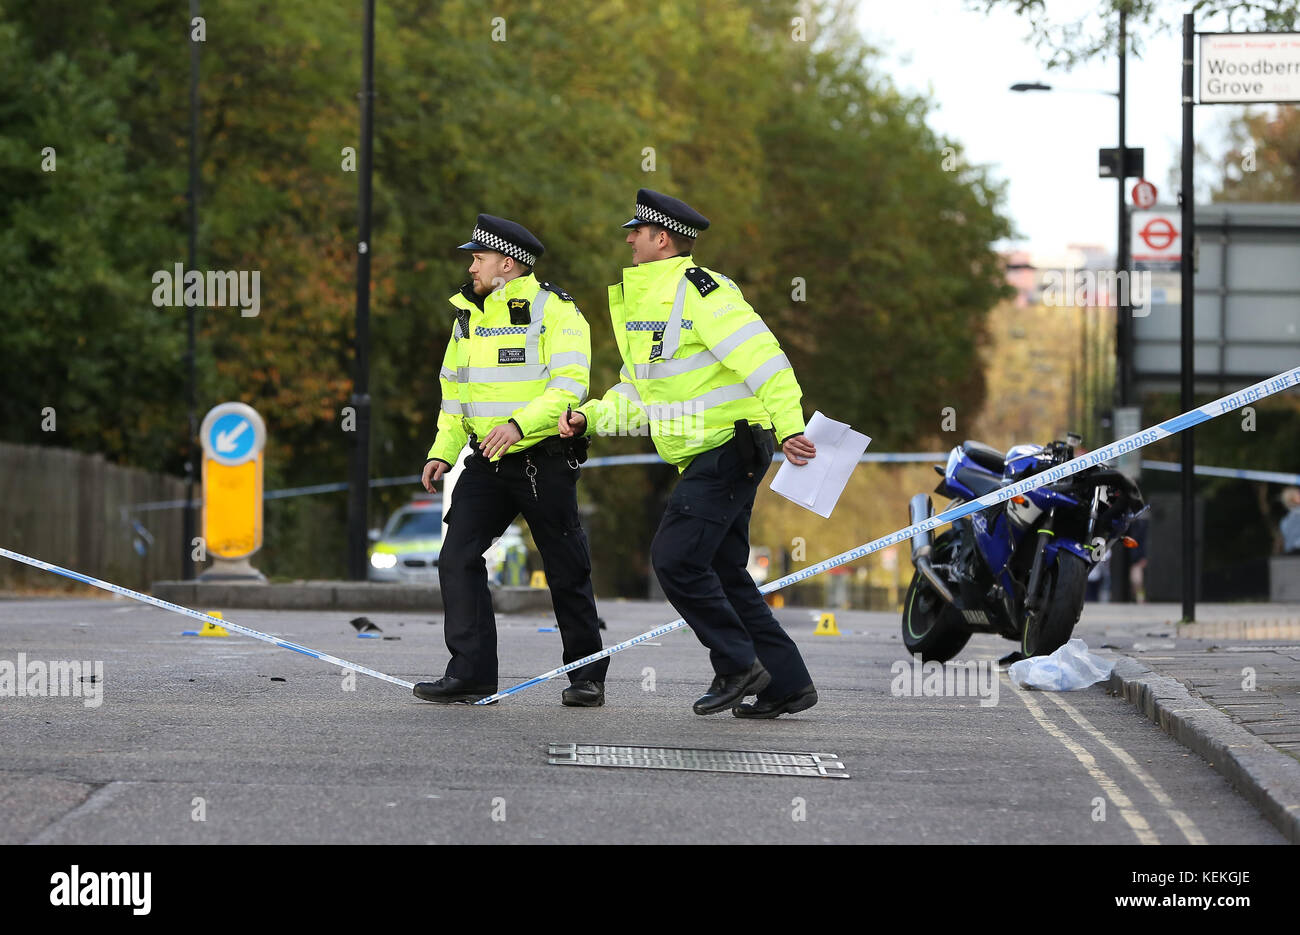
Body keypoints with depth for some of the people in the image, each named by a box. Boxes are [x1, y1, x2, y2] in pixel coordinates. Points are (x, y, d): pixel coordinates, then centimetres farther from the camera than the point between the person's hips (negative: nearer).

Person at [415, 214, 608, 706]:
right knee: (457, 558, -8)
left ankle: (587, 677, 15)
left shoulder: (555, 311, -9)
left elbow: (569, 387, -18)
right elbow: (454, 390, 20)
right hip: (487, 462, 6)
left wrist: (519, 425, -30)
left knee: (567, 572, 2)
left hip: (545, 462, -6)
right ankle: (471, 675, -7)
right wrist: (442, 452, 9)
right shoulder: (468, 314, 12)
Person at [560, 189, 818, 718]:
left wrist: (787, 426, -29)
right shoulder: (647, 301, 17)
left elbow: (760, 355, -22)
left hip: (731, 450, -10)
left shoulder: (696, 289, -14)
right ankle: (787, 684, 13)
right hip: (707, 457, 10)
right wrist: (590, 417, 7)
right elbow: (639, 396, 23)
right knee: (723, 573, 10)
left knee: (675, 557, -15)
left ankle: (737, 665, -6)